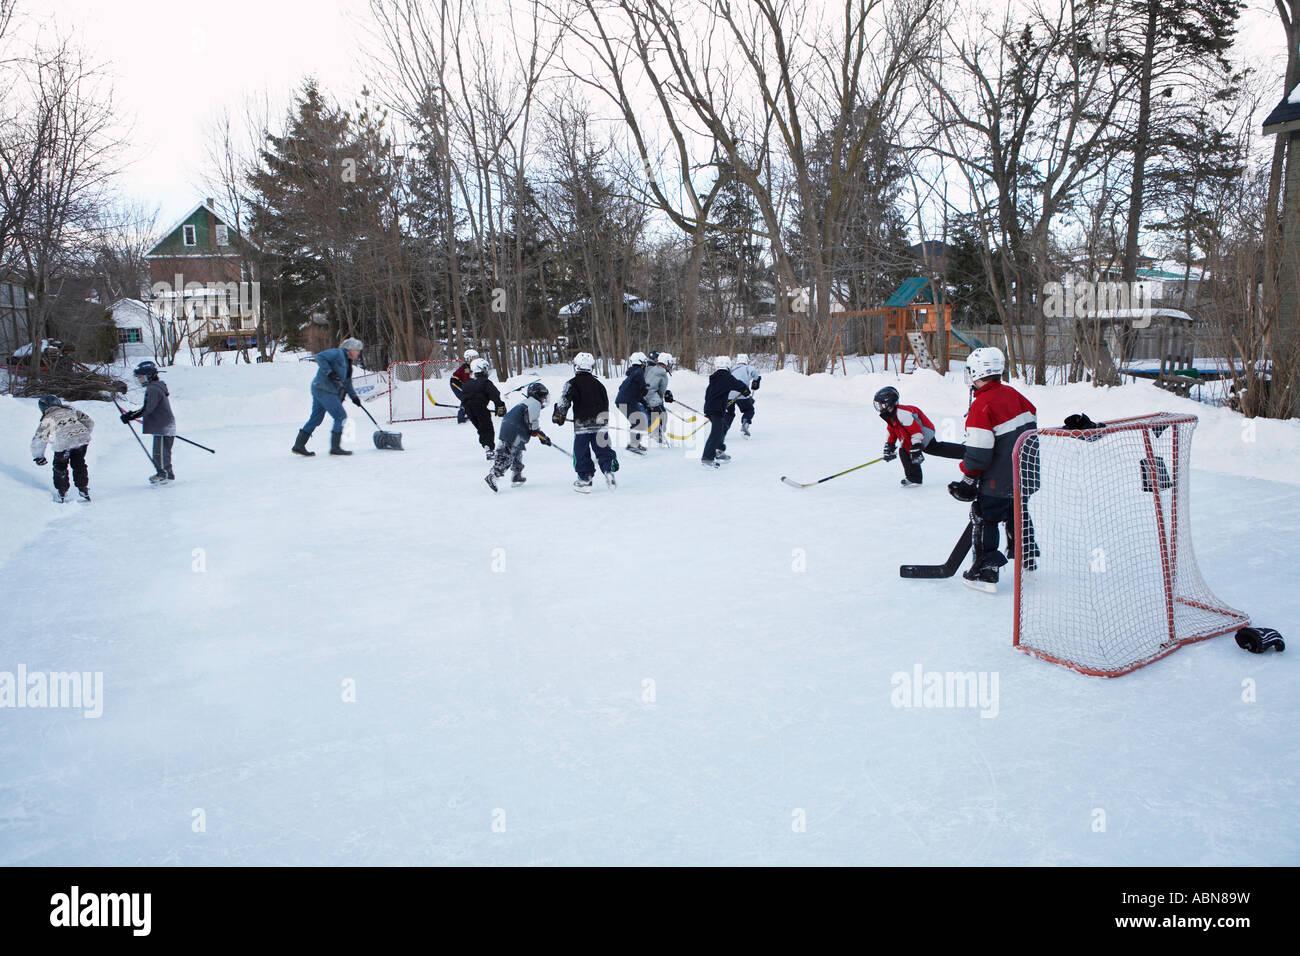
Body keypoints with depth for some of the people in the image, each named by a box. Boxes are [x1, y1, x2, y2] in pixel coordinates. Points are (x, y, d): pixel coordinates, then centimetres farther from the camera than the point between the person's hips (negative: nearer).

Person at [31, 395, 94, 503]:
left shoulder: (47, 419, 14)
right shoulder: (70, 410, 24)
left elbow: (38, 440, 12)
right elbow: (89, 421, 25)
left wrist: (38, 457, 23)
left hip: (63, 443, -3)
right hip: (83, 438, 3)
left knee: (60, 466, 21)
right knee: (79, 464, 24)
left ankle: (61, 494, 25)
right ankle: (84, 491, 26)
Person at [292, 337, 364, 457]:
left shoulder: (347, 362, 21)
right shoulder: (337, 353, -8)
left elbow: (347, 382, 27)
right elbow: (319, 357, -19)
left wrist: (354, 396, 19)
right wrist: (329, 372, -25)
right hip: (324, 390, -10)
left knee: (316, 418, 11)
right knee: (341, 416, -8)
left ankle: (299, 446, 15)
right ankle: (335, 447, -6)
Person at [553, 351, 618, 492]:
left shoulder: (572, 383, -2)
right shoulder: (597, 383, 13)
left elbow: (565, 400, -15)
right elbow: (606, 402, 18)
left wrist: (559, 415, -8)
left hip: (582, 424, -3)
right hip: (600, 423, 4)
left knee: (581, 453, 4)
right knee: (603, 449, 10)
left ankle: (585, 480, 5)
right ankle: (609, 471, -4)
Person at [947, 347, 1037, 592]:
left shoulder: (982, 406, -21)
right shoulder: (1013, 395, 3)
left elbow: (978, 451, -21)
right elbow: (1032, 423, 16)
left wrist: (968, 480, -9)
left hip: (999, 481, -8)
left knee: (984, 519, 2)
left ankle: (985, 574, 2)